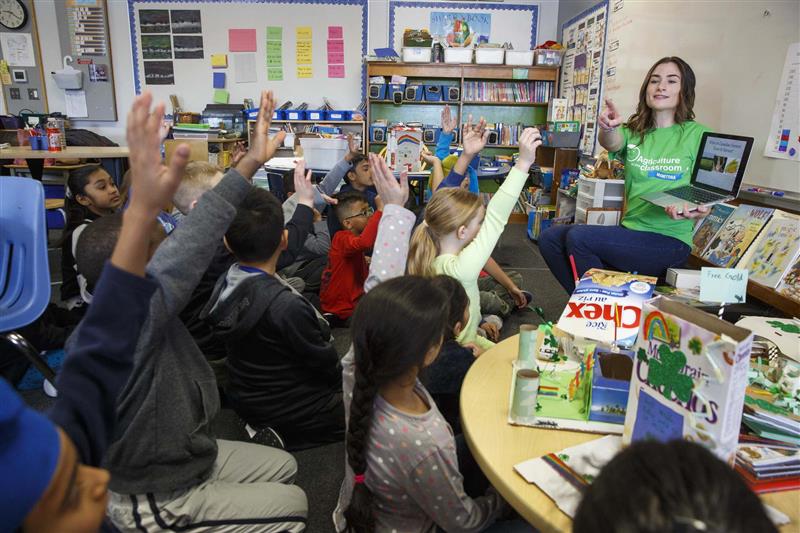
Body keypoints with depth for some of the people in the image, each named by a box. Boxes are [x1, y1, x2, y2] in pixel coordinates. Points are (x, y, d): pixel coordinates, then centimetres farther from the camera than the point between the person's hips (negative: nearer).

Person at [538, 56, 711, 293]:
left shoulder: (699, 135, -2)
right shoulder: (634, 132, 9)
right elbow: (611, 143, -15)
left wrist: (697, 211, -28)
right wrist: (608, 128, -40)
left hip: (669, 240, -5)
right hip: (630, 229, 5)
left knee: (578, 237, -24)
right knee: (549, 237, -8)